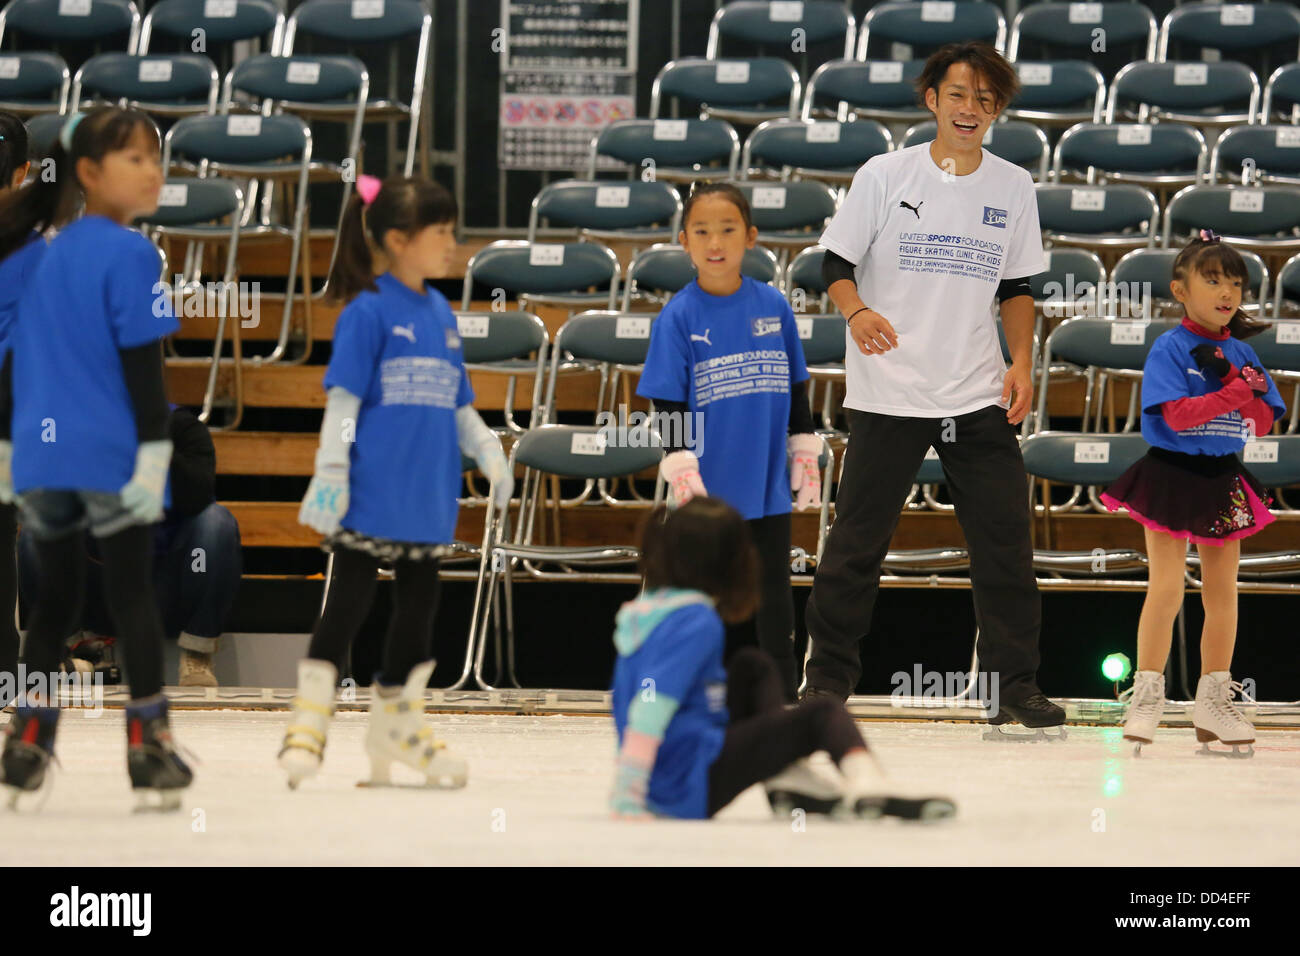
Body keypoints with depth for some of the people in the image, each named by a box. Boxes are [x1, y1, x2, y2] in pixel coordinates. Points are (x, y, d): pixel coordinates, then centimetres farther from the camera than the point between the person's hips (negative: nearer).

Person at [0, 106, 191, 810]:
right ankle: (149, 749, 5)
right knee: (132, 595, 4)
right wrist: (153, 454, -13)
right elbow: (141, 363, -15)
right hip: (112, 455, -5)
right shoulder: (129, 256, -10)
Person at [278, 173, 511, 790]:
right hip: (371, 498, -7)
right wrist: (330, 477, -15)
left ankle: (397, 726, 22)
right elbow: (343, 400, -11)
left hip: (426, 500, 7)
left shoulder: (440, 314, 12)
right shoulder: (369, 312, -9)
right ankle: (309, 724, 0)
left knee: (419, 605, 12)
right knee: (349, 603, -5)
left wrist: (490, 455, 12)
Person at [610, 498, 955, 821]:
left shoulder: (643, 609, 10)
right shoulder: (698, 622, -17)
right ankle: (868, 788, -25)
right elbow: (653, 704, -26)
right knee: (823, 713, 0)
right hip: (694, 791, -9)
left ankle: (790, 783, 11)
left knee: (752, 664, 23)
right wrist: (627, 796, -27)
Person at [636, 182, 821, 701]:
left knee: (774, 591, 10)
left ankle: (784, 697, 20)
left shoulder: (773, 306, 1)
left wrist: (805, 454, 10)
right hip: (711, 483, -3)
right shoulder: (678, 317, -8)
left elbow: (795, 387, 10)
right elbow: (668, 404, -7)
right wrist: (681, 472, -13)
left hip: (769, 483, 3)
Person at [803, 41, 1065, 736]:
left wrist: (1020, 361, 4)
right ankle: (829, 677, 12)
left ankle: (1015, 685, 7)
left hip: (978, 398, 2)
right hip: (888, 393, -2)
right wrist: (856, 312, -20)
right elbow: (835, 262, 0)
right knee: (857, 540, 0)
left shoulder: (1013, 187, 7)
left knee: (1005, 539, -1)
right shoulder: (885, 175, -2)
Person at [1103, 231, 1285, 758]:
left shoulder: (1241, 353, 8)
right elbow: (1178, 415, -19)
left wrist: (1229, 378, -12)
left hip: (1223, 481, 6)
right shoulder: (1169, 348, -8)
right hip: (1172, 476, -5)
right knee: (1167, 587, -9)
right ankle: (1146, 698, -3)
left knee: (1222, 591, 7)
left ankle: (1213, 702, 14)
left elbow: (1263, 422, 3)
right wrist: (1238, 390, -17)